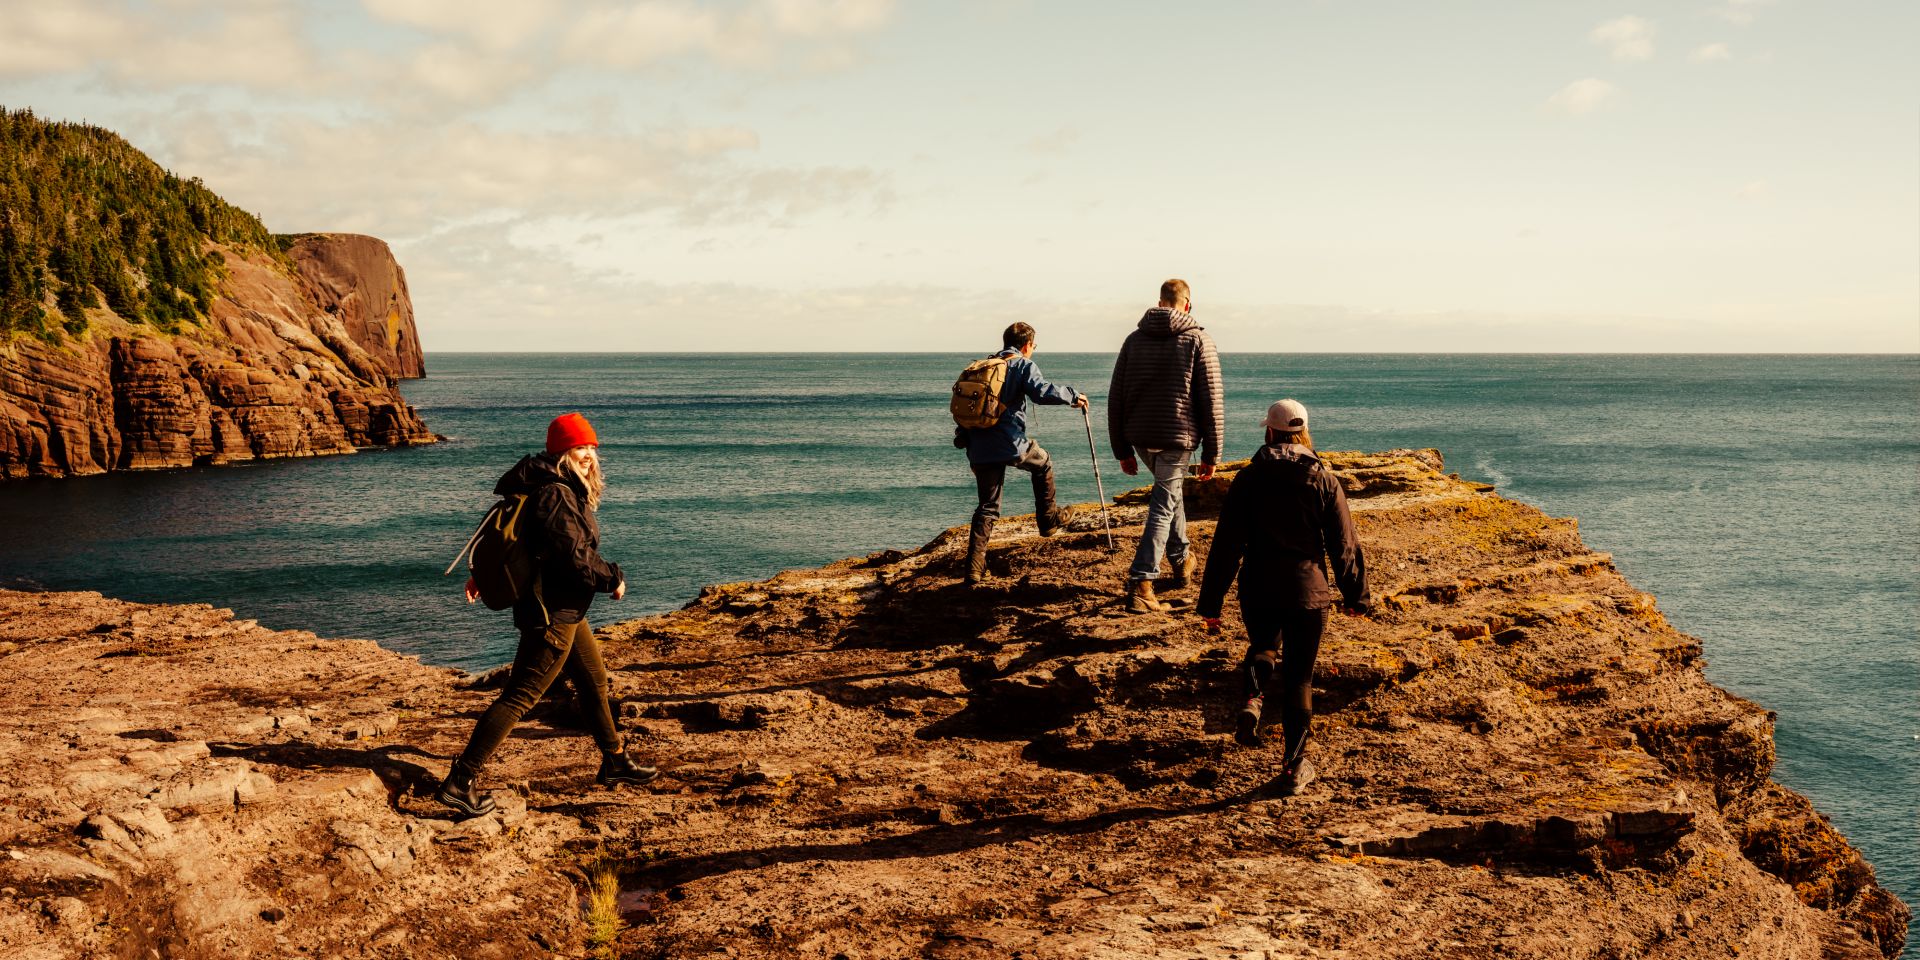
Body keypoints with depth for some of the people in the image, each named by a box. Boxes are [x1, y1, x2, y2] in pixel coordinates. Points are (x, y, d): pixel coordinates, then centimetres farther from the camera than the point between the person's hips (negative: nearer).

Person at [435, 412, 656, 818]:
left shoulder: (564, 491, 11)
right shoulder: (556, 495, -20)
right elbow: (576, 558, -24)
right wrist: (613, 580, -9)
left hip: (565, 610, 11)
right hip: (551, 613, -11)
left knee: (594, 682, 23)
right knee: (518, 697, -9)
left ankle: (615, 762, 39)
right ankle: (459, 783, -7)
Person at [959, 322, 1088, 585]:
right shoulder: (1023, 365, 1)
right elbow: (1042, 391, -18)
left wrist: (963, 438, 25)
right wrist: (1073, 395, -3)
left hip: (980, 451, 5)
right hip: (1010, 444, -5)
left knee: (987, 508, 10)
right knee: (1043, 464, 28)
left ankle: (974, 570, 1)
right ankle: (1047, 519, 36)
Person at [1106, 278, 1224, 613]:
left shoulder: (1135, 339, 8)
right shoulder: (1198, 340, -3)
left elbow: (1116, 398, 7)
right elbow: (1212, 401, -6)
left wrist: (1122, 449, 12)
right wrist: (1211, 454, -1)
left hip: (1140, 437, 4)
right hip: (1177, 438, -4)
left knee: (1171, 488, 28)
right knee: (1162, 508, -2)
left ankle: (1182, 561, 36)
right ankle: (1140, 585, -13)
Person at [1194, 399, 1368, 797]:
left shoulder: (1248, 479, -3)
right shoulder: (1323, 480, -2)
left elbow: (1226, 546, -4)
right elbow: (1345, 545, 2)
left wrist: (1210, 604, -1)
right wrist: (1355, 596, 15)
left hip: (1258, 592, 0)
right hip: (1308, 593, 0)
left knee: (1262, 648, 29)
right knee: (1299, 678, 10)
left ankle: (1251, 700, -1)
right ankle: (1293, 767, 11)